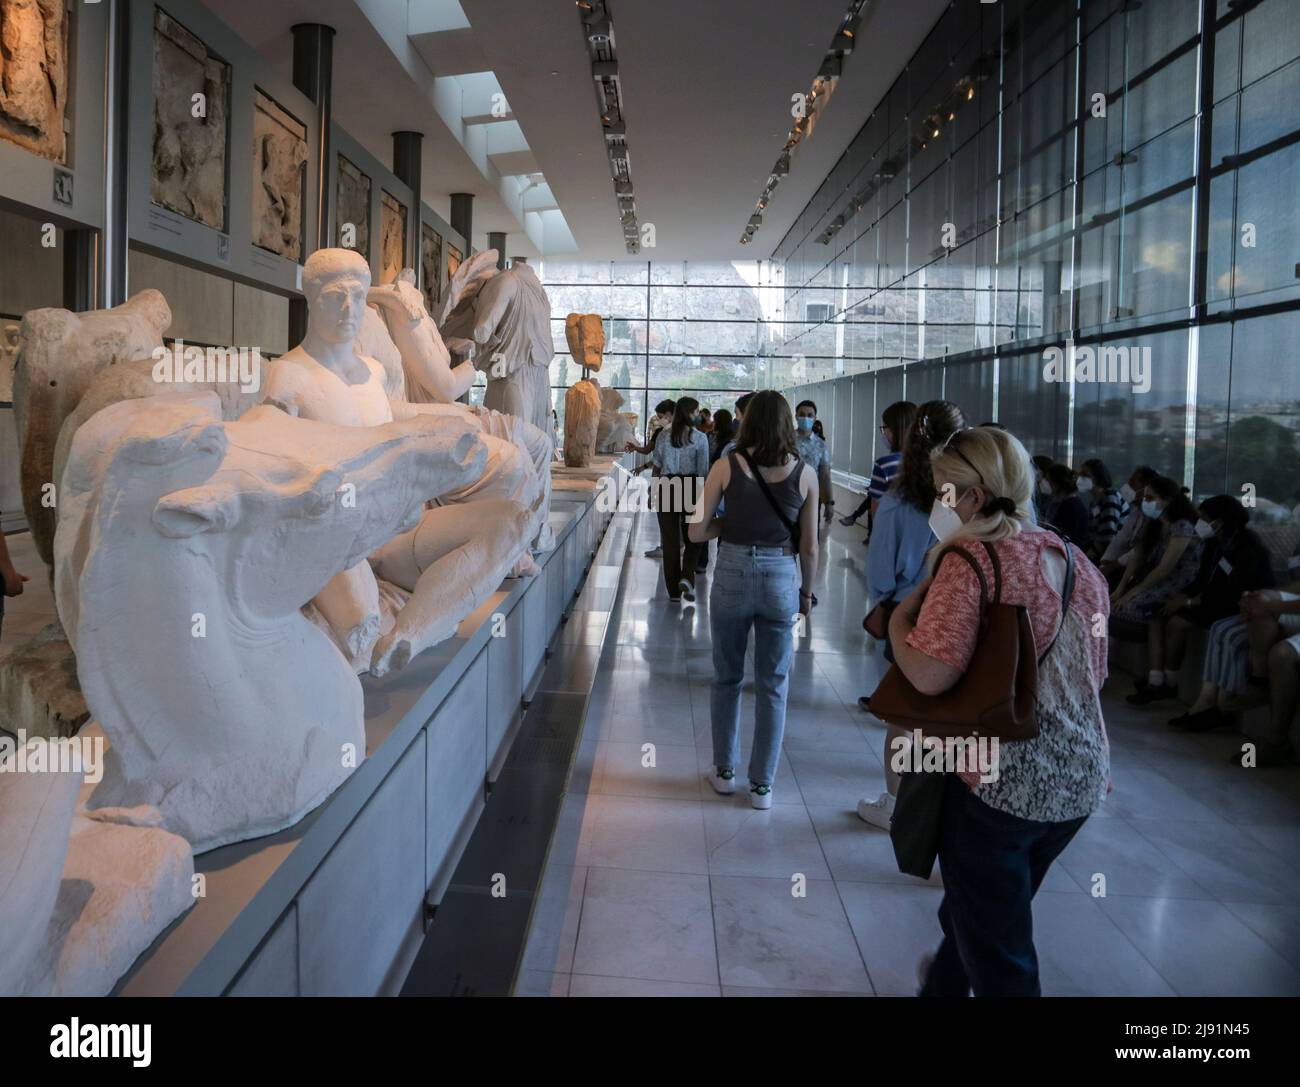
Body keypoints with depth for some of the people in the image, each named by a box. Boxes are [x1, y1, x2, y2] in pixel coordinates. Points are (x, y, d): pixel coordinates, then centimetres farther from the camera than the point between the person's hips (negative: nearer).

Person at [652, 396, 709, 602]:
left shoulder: (663, 435, 3)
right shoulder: (699, 438, -6)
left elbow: (656, 466, 6)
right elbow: (703, 471, -7)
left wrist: (656, 491, 14)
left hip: (666, 487, 2)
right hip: (690, 487, -2)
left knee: (670, 540, 7)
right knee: (693, 539, 13)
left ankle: (673, 590, 10)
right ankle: (686, 578, -8)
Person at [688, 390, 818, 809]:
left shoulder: (727, 466, -5)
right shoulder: (805, 473, -4)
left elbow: (696, 531, -4)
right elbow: (809, 547, 0)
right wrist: (806, 592, 14)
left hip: (732, 576, 0)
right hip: (782, 579, 0)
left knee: (727, 679, 18)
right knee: (773, 687, 11)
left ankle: (724, 771, 29)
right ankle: (762, 785, 18)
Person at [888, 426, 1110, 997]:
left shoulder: (971, 558, -17)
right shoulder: (1081, 564, 6)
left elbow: (930, 676, -27)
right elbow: (1094, 674, 15)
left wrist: (900, 618, -10)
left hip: (995, 780, -7)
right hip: (1081, 779, 7)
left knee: (997, 954, 9)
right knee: (975, 907, 28)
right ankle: (943, 984, 49)